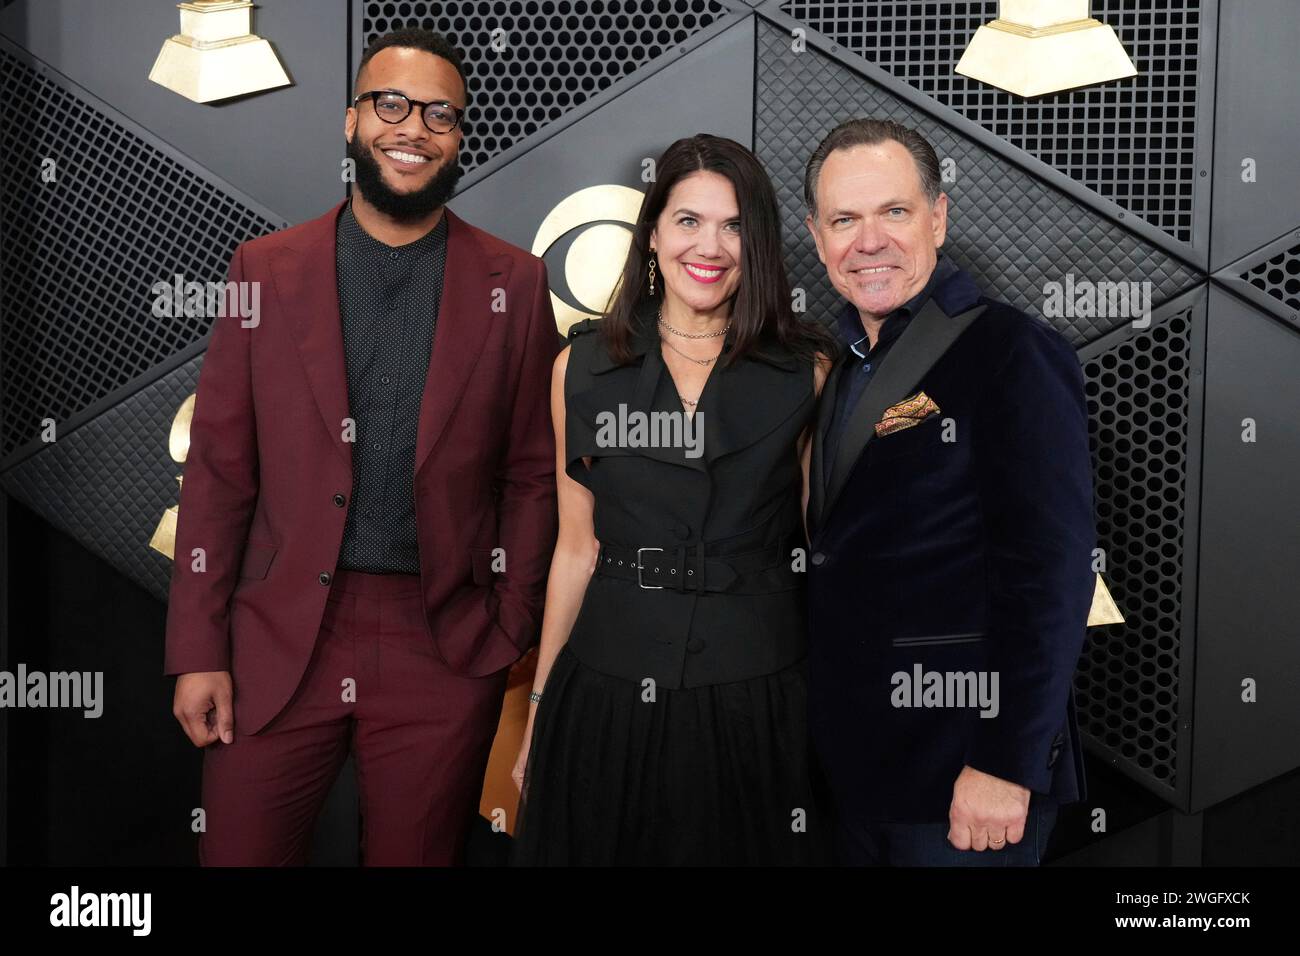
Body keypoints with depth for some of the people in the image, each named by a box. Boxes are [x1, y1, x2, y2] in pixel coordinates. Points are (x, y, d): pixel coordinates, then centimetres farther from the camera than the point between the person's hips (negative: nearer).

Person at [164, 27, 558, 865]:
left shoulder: (515, 284, 1)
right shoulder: (267, 268, 3)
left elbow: (533, 474, 3)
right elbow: (219, 470, 2)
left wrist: (511, 633, -1)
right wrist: (198, 650, -1)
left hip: (445, 651, 0)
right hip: (279, 641, 1)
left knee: (416, 853, 12)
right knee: (239, 852, 9)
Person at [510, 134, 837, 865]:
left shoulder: (809, 372, -2)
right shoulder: (583, 367, 2)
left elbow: (823, 543, 2)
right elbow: (577, 549, 6)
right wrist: (539, 711, 8)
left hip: (757, 697, -1)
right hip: (607, 694, 1)